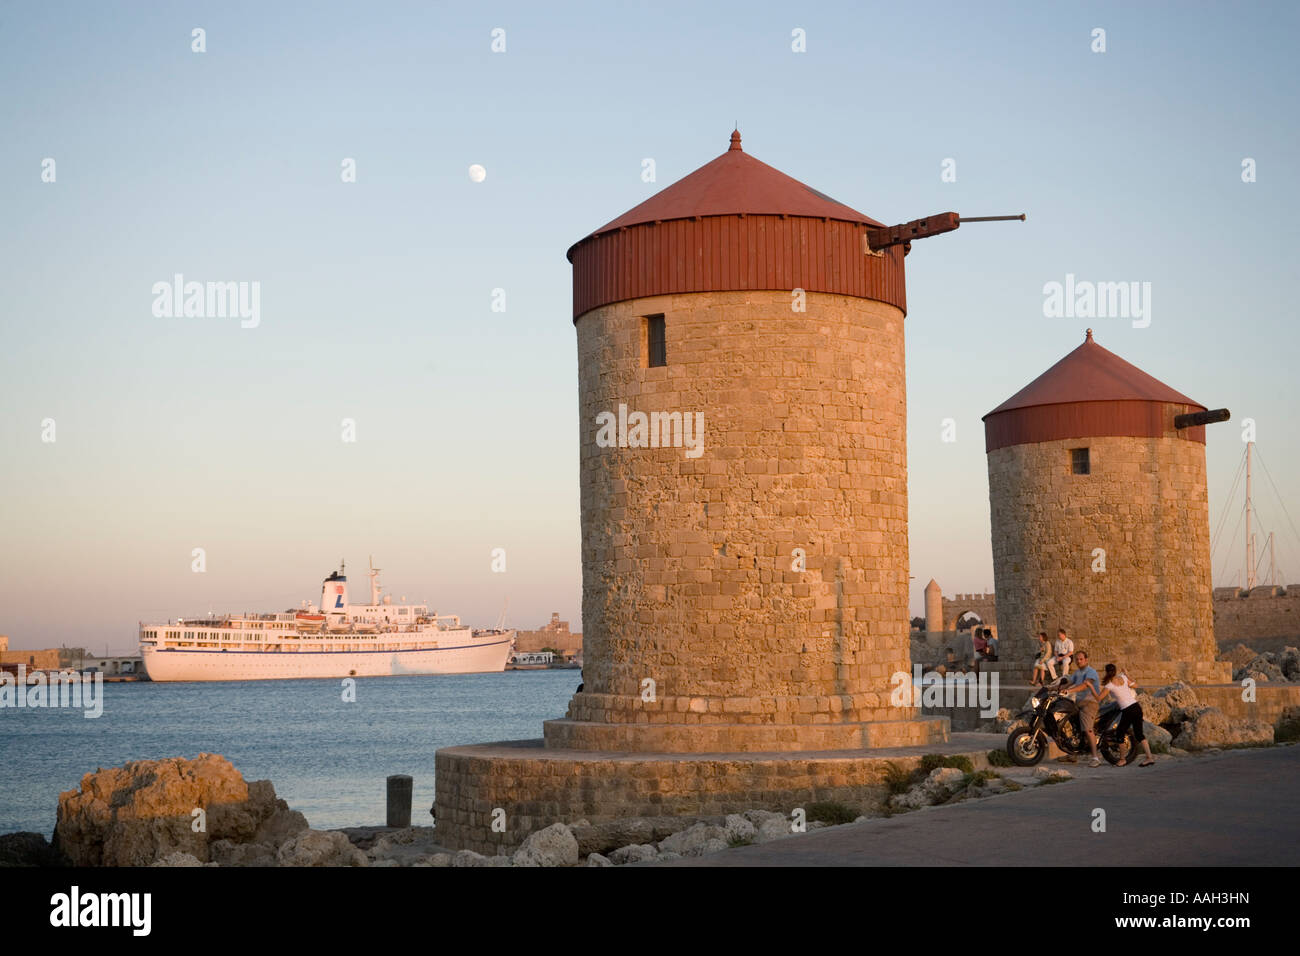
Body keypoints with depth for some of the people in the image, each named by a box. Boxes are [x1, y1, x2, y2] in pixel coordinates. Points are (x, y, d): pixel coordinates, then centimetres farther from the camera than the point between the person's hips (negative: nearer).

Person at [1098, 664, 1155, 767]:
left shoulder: (1109, 685, -9)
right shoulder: (1123, 678, 6)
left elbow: (1098, 698, -10)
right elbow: (1135, 686, 18)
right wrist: (1128, 677, 31)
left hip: (1127, 711, -6)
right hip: (1137, 707, 6)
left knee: (1119, 734, 9)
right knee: (1139, 734, 12)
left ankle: (1123, 759, 11)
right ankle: (1149, 757, 5)